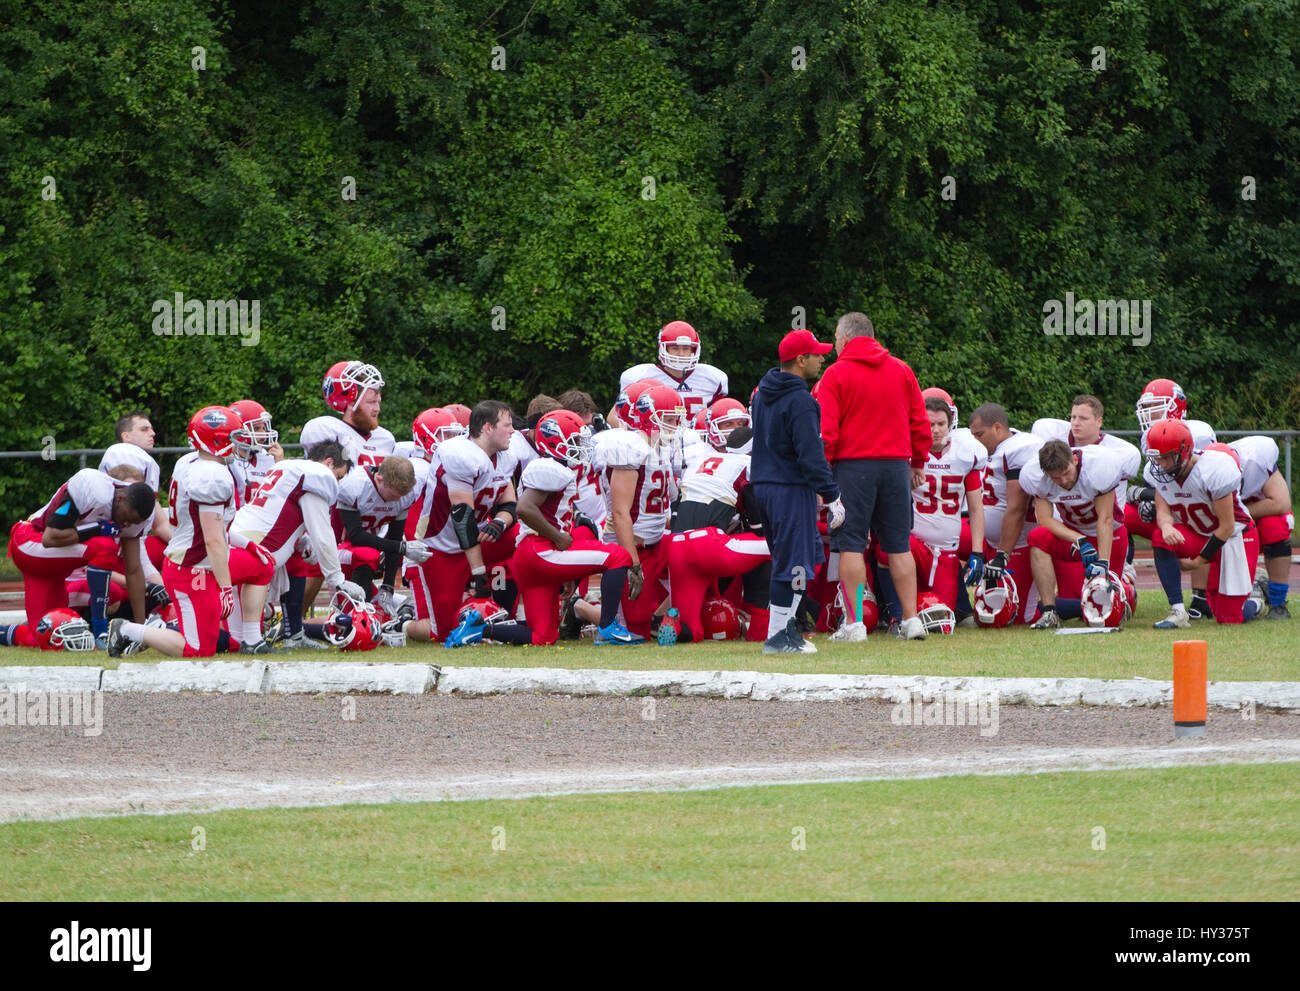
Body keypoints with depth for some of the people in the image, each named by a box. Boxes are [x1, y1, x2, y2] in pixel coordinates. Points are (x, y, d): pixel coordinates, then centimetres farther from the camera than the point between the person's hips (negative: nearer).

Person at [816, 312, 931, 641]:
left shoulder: (836, 375, -5)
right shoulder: (902, 372, 9)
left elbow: (826, 431, -9)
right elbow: (920, 423, 12)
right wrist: (918, 462, 23)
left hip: (853, 465, -4)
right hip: (896, 465, 4)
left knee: (851, 545, -1)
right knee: (898, 545, 9)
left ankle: (854, 622, -5)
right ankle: (910, 618, 7)